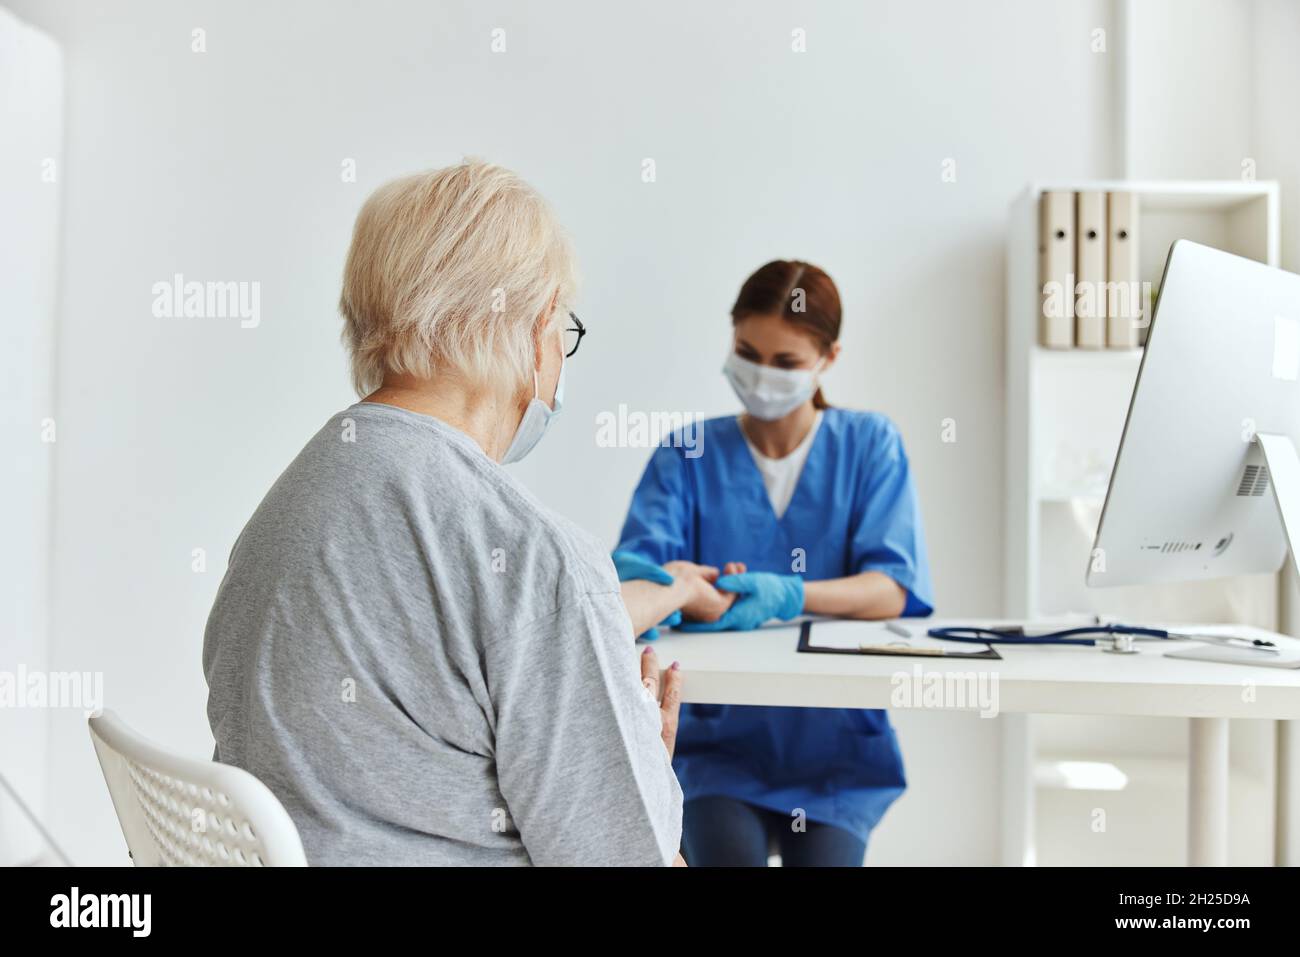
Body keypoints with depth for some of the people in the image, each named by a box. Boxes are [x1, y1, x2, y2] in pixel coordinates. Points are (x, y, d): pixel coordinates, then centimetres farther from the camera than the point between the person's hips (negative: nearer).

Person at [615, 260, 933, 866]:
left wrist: (787, 595, -29)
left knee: (825, 856, -20)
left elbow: (891, 590, -9)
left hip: (835, 741, 0)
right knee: (728, 851, -23)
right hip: (718, 740, 0)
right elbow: (637, 560, -9)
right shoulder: (689, 455, 4)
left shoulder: (869, 444, 2)